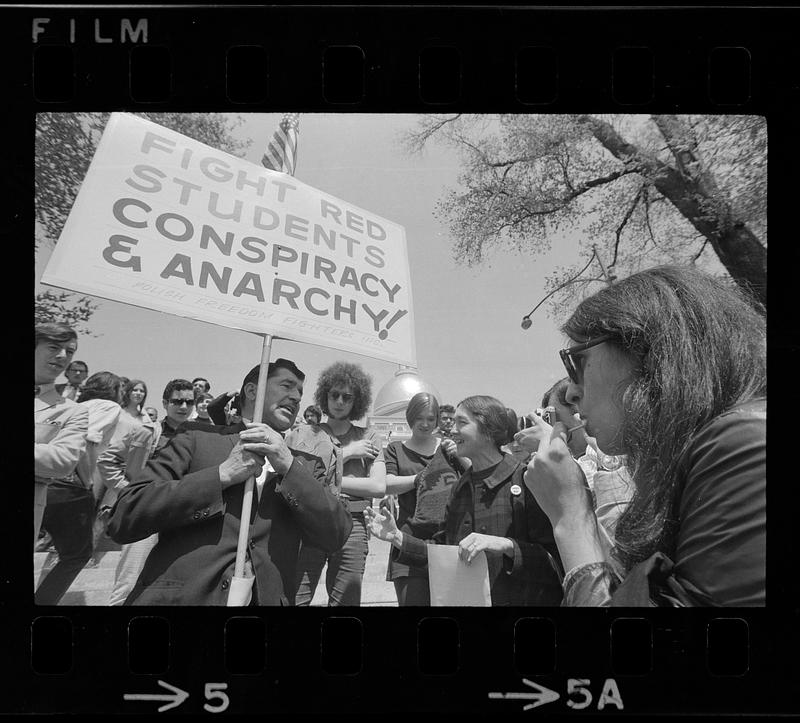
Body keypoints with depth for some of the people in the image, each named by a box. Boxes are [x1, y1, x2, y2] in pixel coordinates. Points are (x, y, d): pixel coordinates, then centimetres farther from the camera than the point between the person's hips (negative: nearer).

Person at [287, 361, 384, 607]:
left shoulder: (368, 437, 11)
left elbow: (379, 486, 2)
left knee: (345, 600, 9)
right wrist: (344, 454, -3)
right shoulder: (302, 434, 9)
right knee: (293, 599, -3)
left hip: (352, 525, 1)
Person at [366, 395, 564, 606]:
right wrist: (398, 538, 0)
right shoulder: (460, 487, 7)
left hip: (520, 599, -4)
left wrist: (505, 545, -28)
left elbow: (557, 559, -15)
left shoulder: (525, 480, -12)